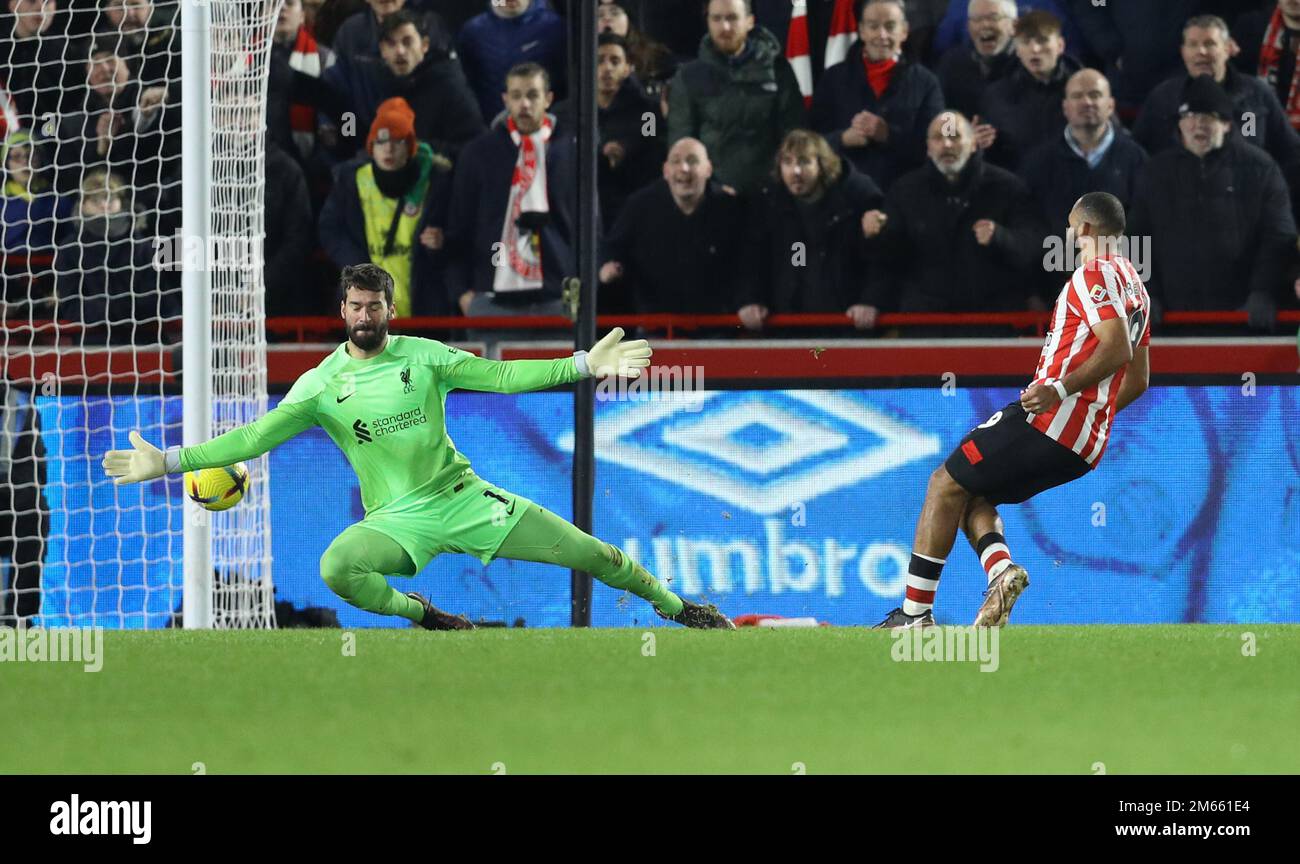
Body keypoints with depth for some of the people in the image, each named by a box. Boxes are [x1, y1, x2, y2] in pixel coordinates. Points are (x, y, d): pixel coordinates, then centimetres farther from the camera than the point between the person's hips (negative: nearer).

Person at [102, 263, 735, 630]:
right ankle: (429, 618, -9)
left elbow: (501, 375, -2)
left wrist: (585, 365, -11)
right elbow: (256, 436, -8)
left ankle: (677, 607, 21)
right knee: (337, 568, -34)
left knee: (591, 554, -4)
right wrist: (167, 462, -18)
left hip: (462, 497, 1)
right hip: (397, 518, -1)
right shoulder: (321, 384, -3)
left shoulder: (423, 356, -1)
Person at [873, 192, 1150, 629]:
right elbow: (1138, 380, 25)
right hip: (1087, 445, 9)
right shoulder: (1135, 286, 21)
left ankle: (915, 611, -5)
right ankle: (1001, 569, -10)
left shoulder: (1095, 274, -8)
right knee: (974, 496, 18)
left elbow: (1117, 348, -23)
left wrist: (1059, 389, -28)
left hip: (1048, 418, -9)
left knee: (947, 483, -1)